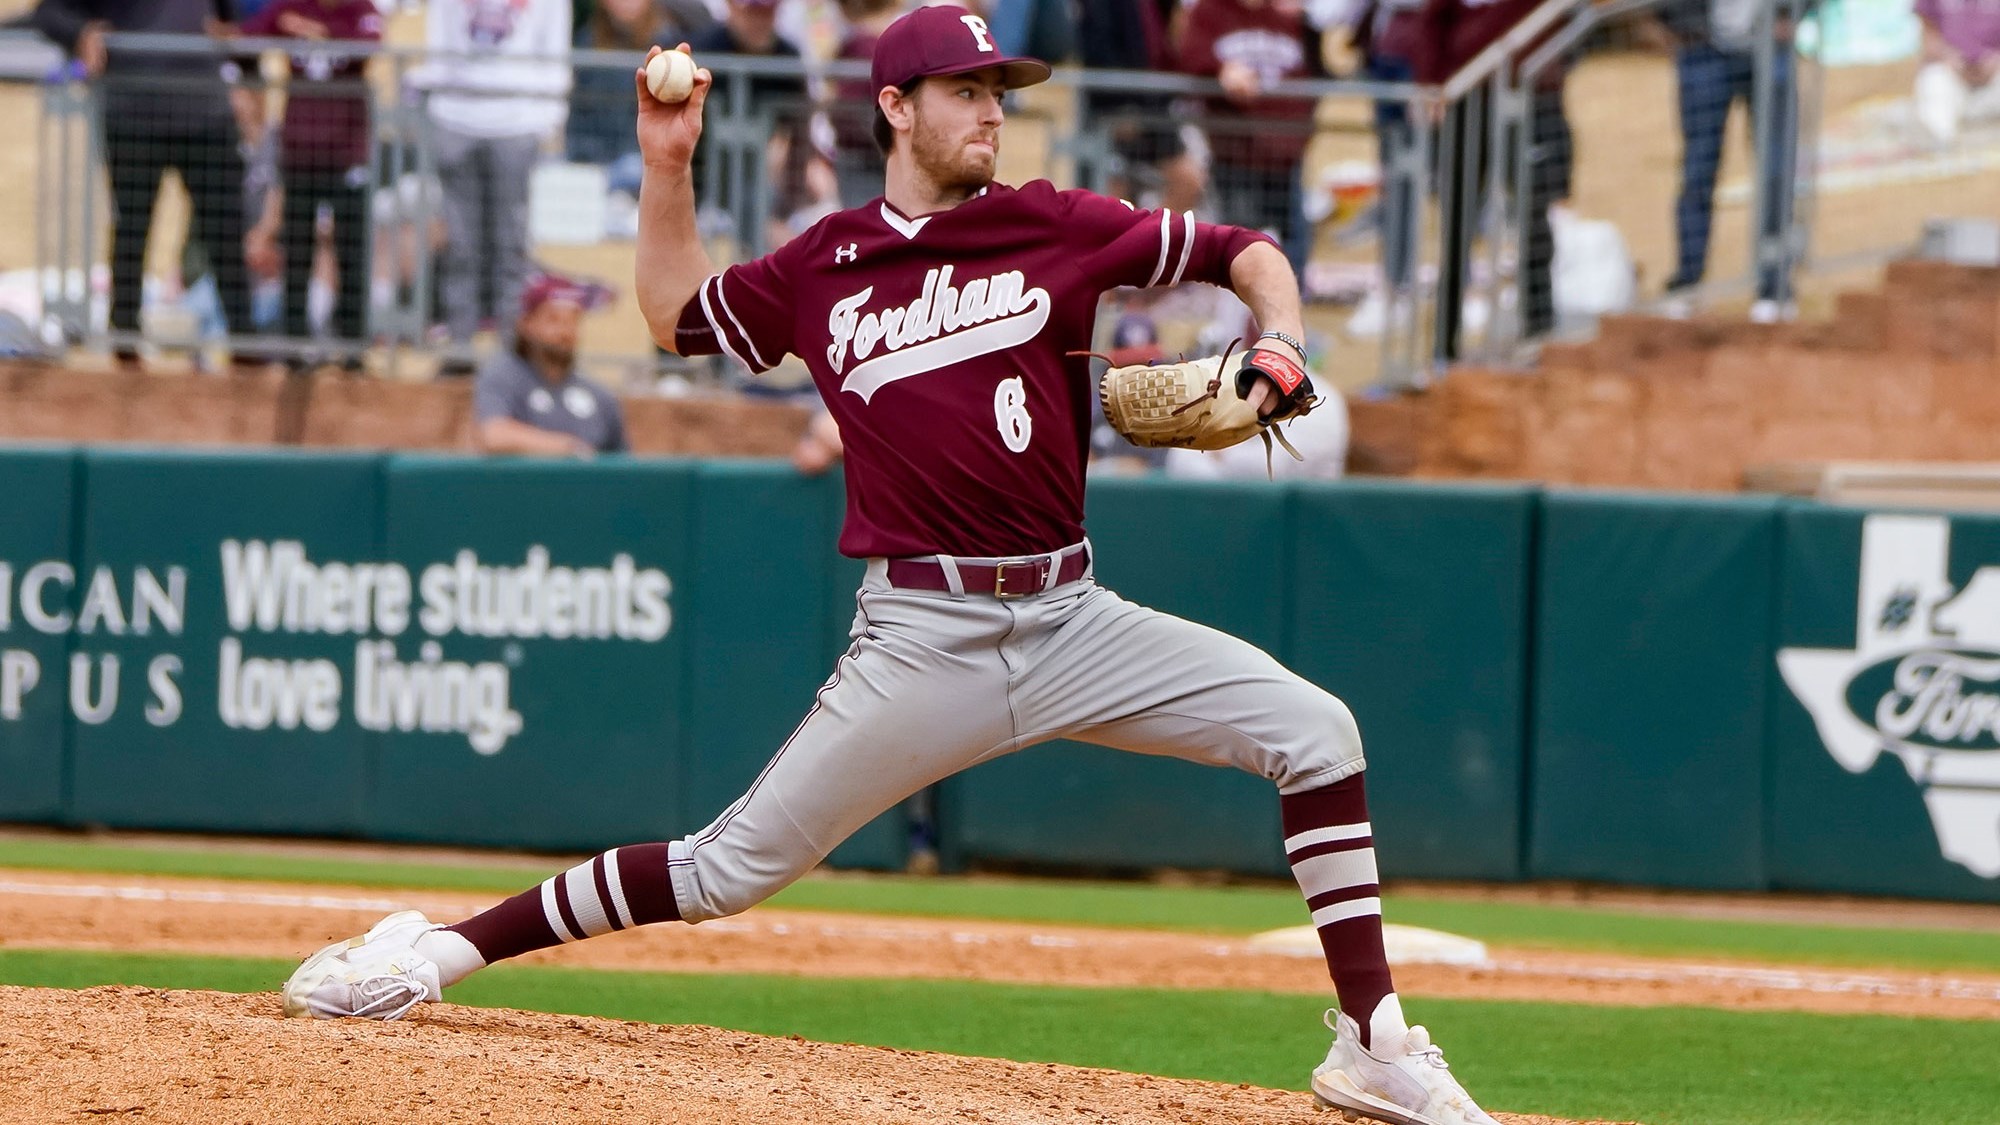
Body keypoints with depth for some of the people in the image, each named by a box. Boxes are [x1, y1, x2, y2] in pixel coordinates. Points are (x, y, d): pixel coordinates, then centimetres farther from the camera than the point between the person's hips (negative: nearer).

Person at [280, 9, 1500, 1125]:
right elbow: (676, 310, 24)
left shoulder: (1056, 229, 4)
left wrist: (1279, 352, -11)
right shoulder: (823, 268, 7)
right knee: (732, 868, -5)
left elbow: (1248, 252, 8)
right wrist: (667, 167, 13)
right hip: (922, 640, -1)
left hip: (1069, 619, 1)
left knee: (1315, 731, -13)